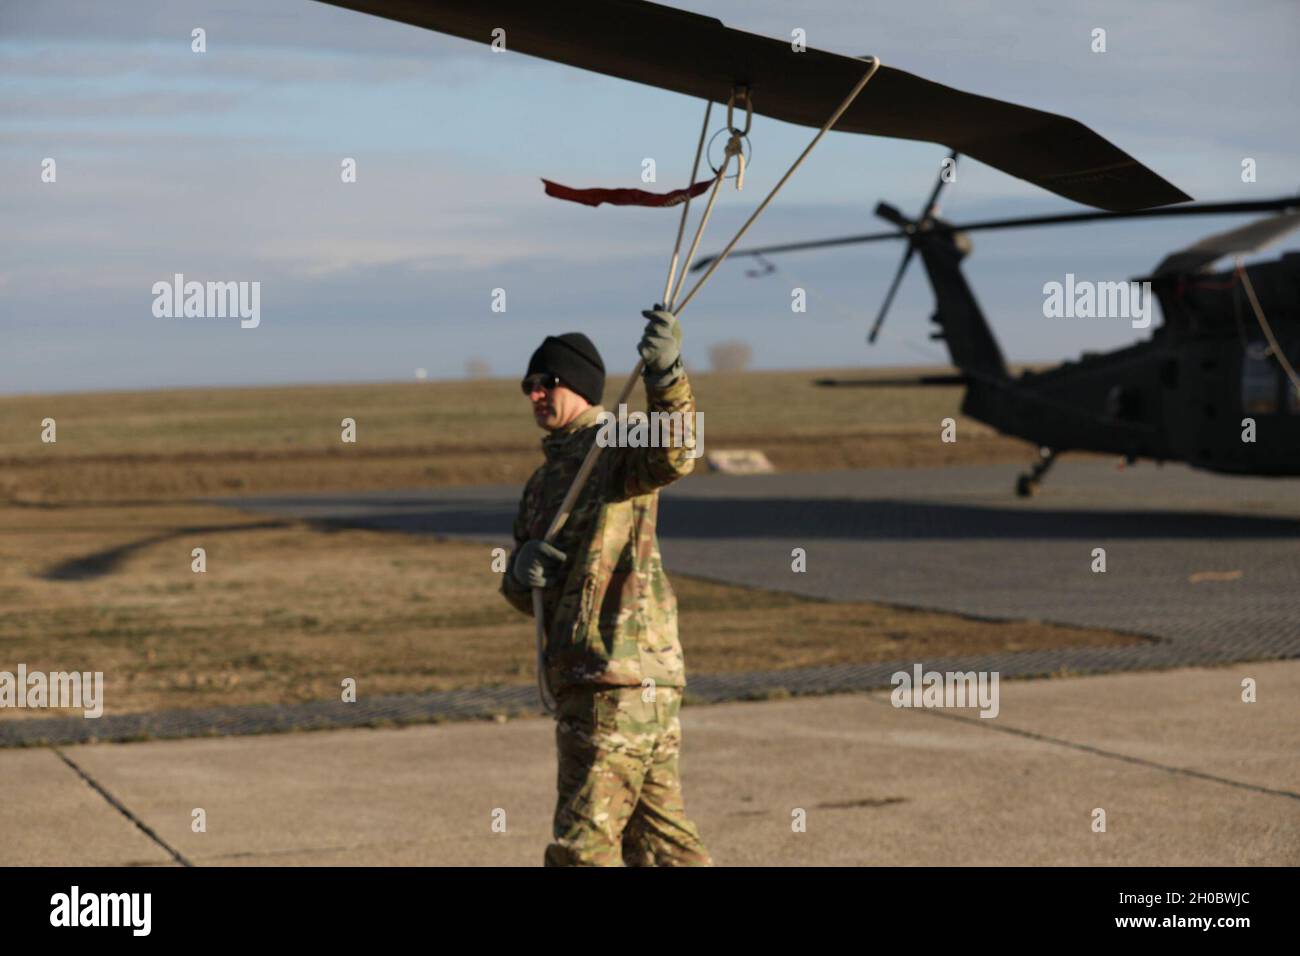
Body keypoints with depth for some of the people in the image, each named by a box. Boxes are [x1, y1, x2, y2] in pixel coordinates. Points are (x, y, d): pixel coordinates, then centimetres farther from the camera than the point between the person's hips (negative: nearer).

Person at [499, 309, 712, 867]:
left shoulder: (617, 447, -4)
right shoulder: (545, 479, 23)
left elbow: (673, 454, -28)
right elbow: (520, 593, 19)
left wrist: (666, 372, -45)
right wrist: (524, 567, -5)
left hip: (618, 675, -9)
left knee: (583, 842, -7)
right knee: (660, 836, 12)